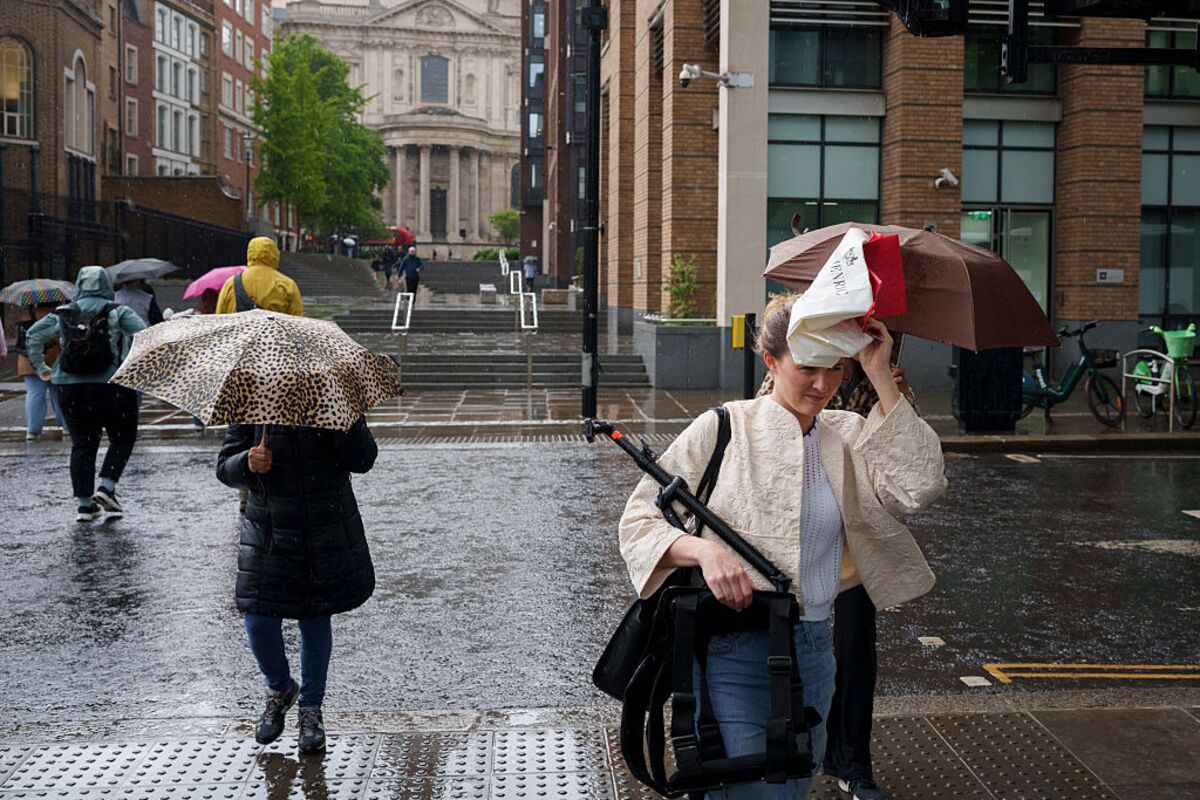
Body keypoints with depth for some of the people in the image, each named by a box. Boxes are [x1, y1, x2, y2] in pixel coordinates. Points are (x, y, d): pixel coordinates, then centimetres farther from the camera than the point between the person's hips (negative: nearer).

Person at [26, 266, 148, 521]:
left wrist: (40, 366, 11)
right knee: (122, 438, 13)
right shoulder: (118, 312, 0)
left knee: (82, 444, 9)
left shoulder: (64, 313, 9)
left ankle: (84, 504, 7)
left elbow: (34, 333, 4)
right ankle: (106, 488, -2)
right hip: (112, 386, -3)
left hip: (71, 388, 3)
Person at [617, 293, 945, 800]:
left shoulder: (849, 436, 6)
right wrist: (703, 549, -23)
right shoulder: (723, 429, -4)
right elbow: (639, 519, -3)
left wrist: (880, 376, -11)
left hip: (815, 649, 4)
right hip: (732, 648, -4)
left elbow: (919, 488, -12)